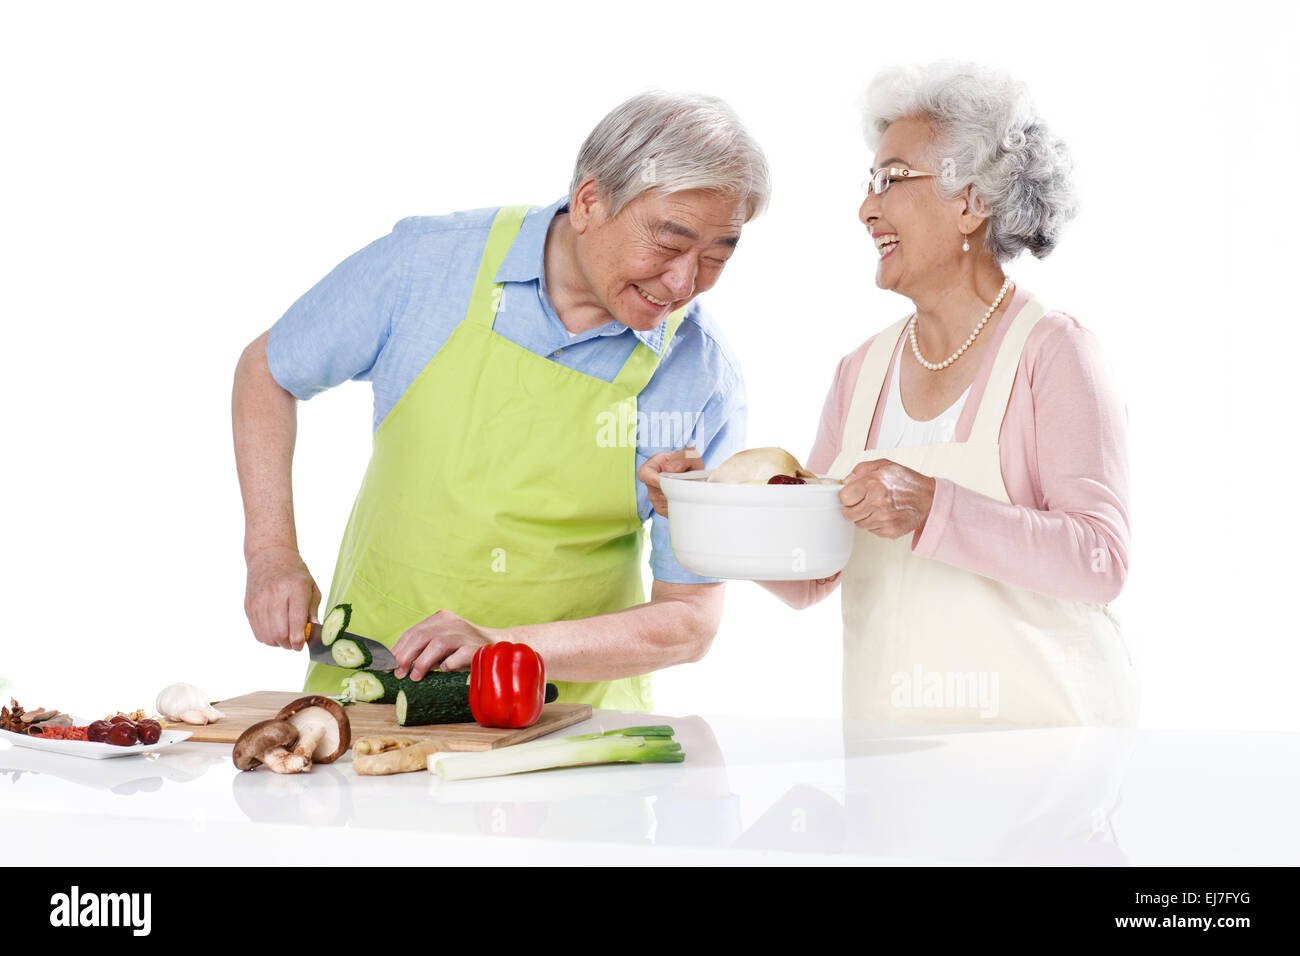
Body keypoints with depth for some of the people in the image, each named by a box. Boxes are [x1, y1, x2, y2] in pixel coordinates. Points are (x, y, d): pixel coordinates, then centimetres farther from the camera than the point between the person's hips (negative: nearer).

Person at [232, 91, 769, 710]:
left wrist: (505, 647, -21)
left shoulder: (705, 377, -9)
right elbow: (266, 369, 10)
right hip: (369, 680, 0)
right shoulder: (425, 261, -7)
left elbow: (691, 621, -7)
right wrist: (271, 550, -2)